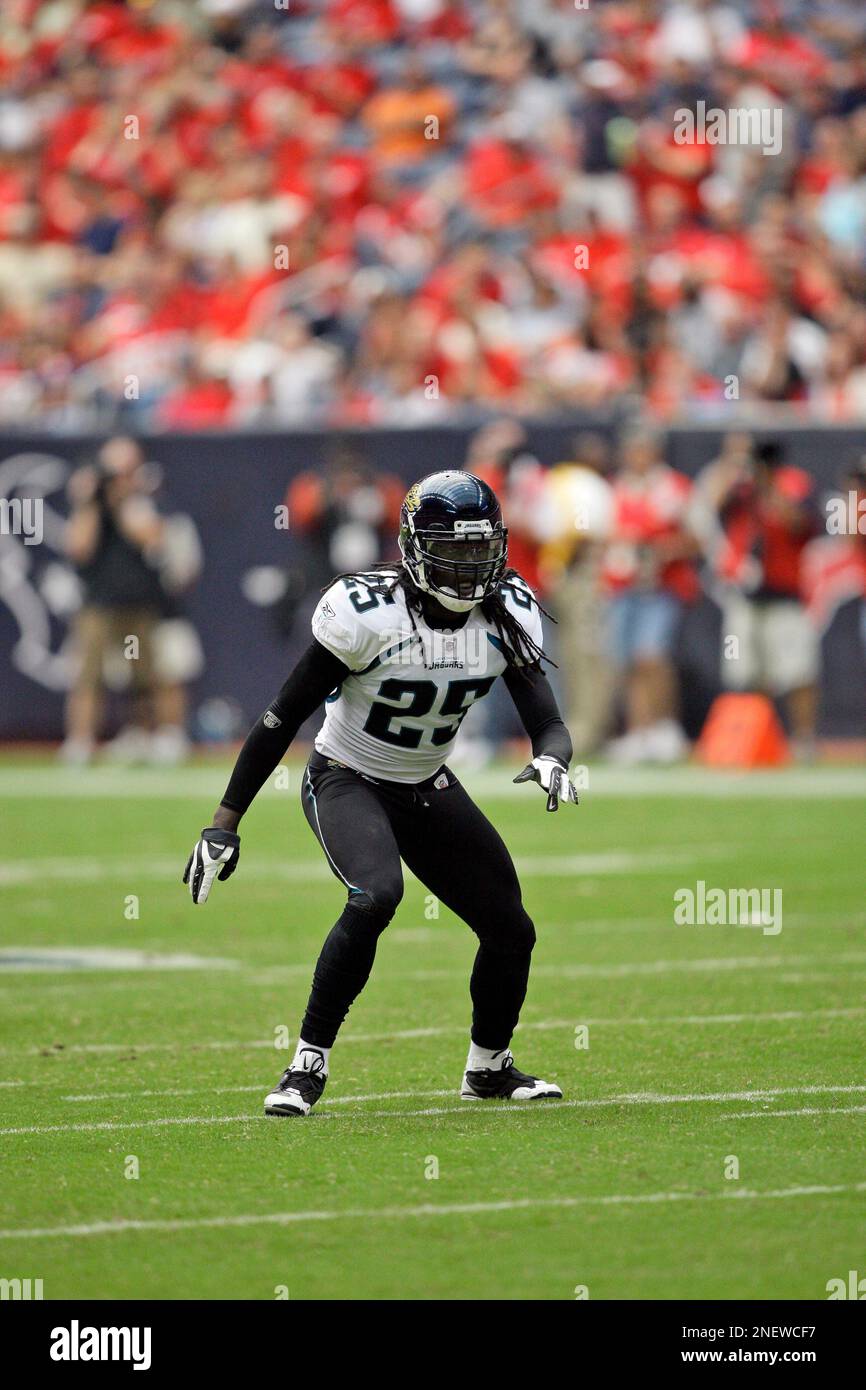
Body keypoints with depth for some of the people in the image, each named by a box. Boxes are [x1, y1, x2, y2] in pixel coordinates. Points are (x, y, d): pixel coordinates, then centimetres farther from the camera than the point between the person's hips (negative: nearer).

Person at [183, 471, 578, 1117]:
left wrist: (552, 759, -37)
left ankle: (489, 1067, 29)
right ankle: (308, 1065, -21)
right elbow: (285, 717, -19)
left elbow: (547, 721, -10)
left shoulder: (506, 615, -10)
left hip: (429, 788, 6)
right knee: (376, 896, -33)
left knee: (511, 930, 2)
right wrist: (225, 822, -18)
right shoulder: (367, 611, -25)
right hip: (347, 783, -5)